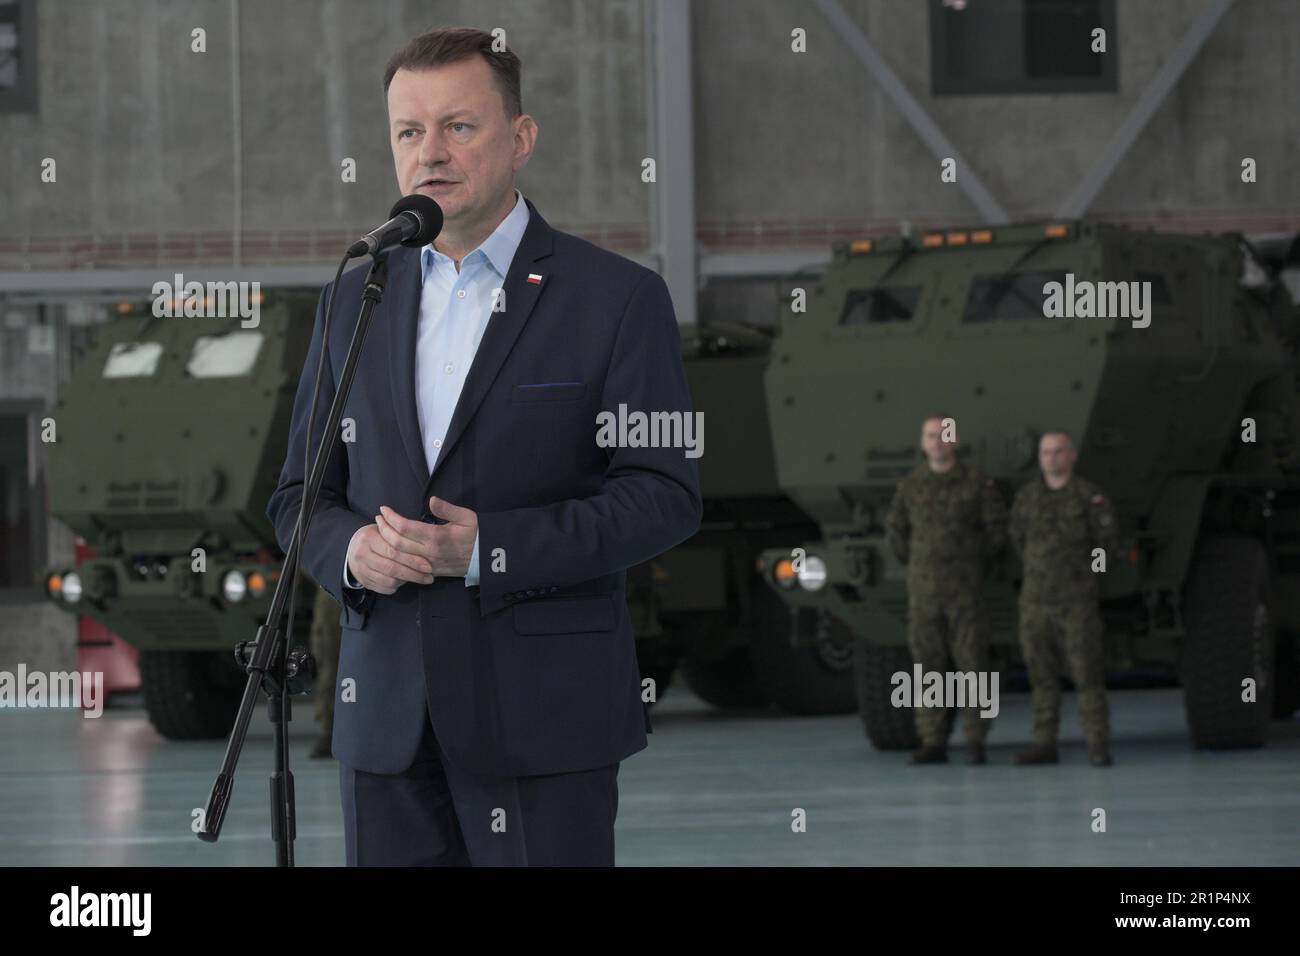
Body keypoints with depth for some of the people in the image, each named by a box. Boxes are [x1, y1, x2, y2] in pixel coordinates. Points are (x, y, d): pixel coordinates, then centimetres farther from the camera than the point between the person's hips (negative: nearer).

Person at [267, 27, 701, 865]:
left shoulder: (619, 299, -1)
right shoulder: (355, 300, 13)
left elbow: (667, 495, -7)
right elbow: (301, 491, 17)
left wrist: (488, 548, -17)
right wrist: (349, 547, -7)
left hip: (544, 712, -4)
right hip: (387, 714, 4)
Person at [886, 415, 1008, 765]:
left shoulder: (977, 483, -1)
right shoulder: (911, 485, 7)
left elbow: (997, 528, 3)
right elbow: (896, 528, 19)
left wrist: (976, 563, 3)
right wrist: (914, 562, 13)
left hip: (966, 590, -2)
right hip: (923, 590, 2)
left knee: (972, 662, -5)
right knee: (929, 665, 2)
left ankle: (976, 742, -1)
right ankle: (933, 742, 6)